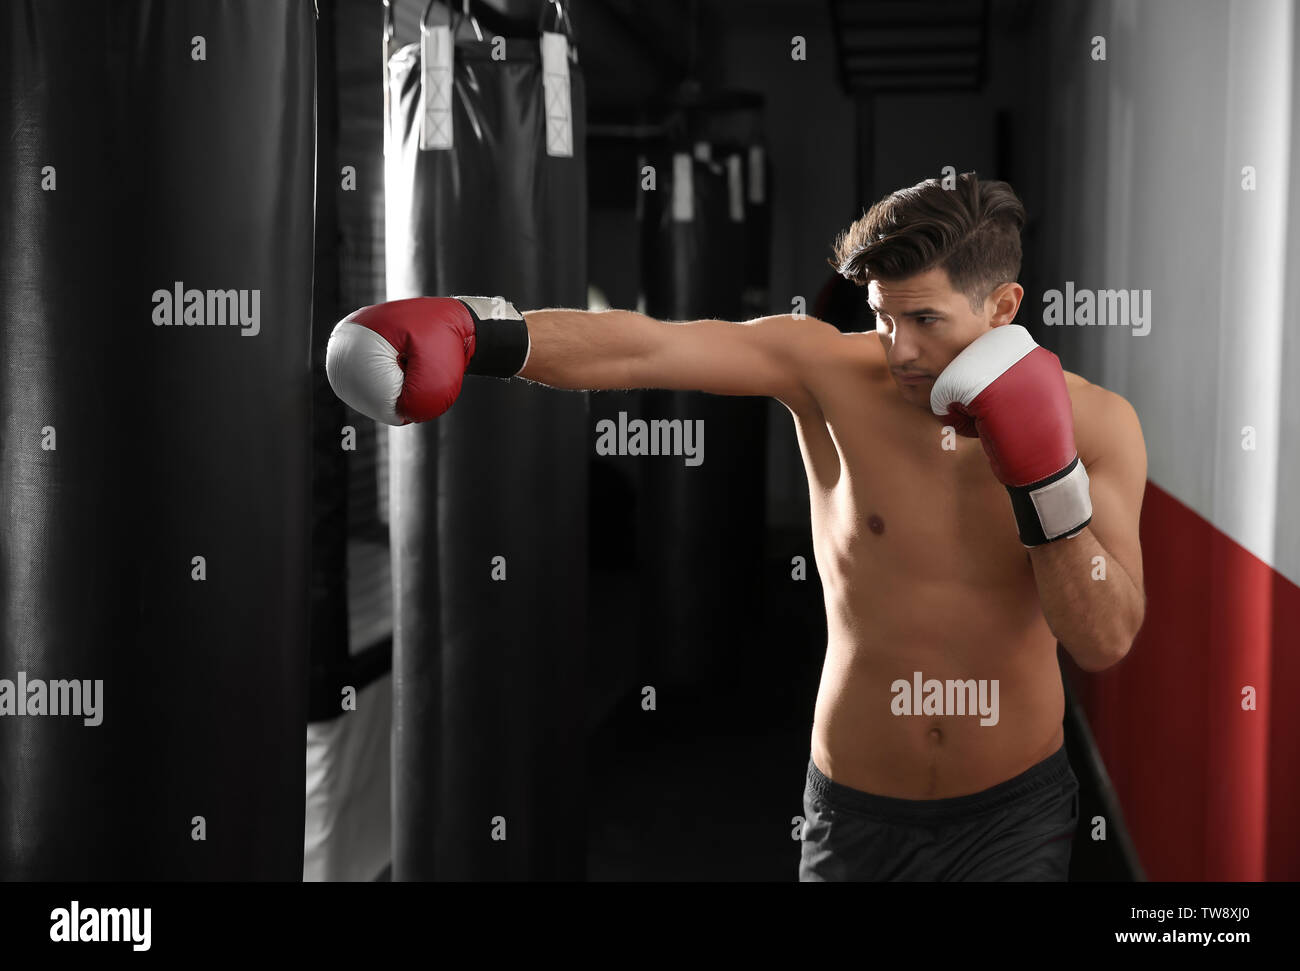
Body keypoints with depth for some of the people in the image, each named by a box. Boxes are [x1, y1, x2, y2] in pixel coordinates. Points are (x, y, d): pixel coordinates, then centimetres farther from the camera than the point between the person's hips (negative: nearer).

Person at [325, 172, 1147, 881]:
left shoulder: (1094, 423, -8)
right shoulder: (830, 371, -13)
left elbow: (1106, 643, -9)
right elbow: (640, 350, -26)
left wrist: (1047, 484, -22)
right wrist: (478, 334, -41)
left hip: (1014, 813, 1)